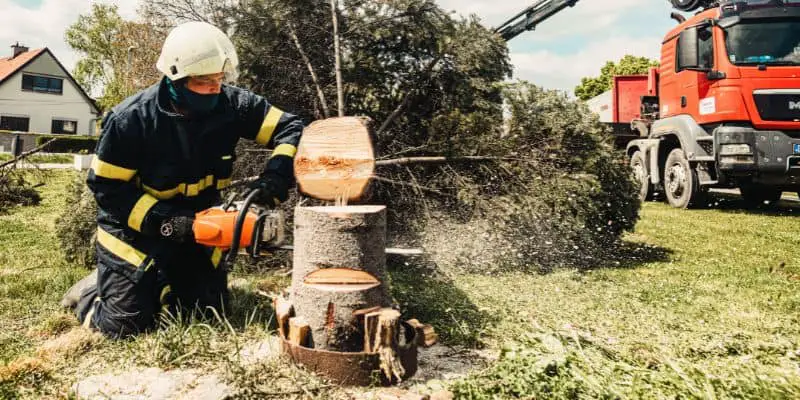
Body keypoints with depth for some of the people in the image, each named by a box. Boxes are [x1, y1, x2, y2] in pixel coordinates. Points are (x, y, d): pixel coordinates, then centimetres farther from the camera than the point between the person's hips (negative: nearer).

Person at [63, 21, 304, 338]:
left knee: (210, 310, 8)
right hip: (136, 226, -4)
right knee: (126, 324, -7)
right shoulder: (131, 118, -24)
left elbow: (291, 128, -12)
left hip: (196, 222, 4)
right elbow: (105, 185, -16)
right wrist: (162, 220, -27)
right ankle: (92, 292, 28)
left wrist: (276, 176, -29)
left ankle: (154, 284, 34)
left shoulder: (231, 105, -16)